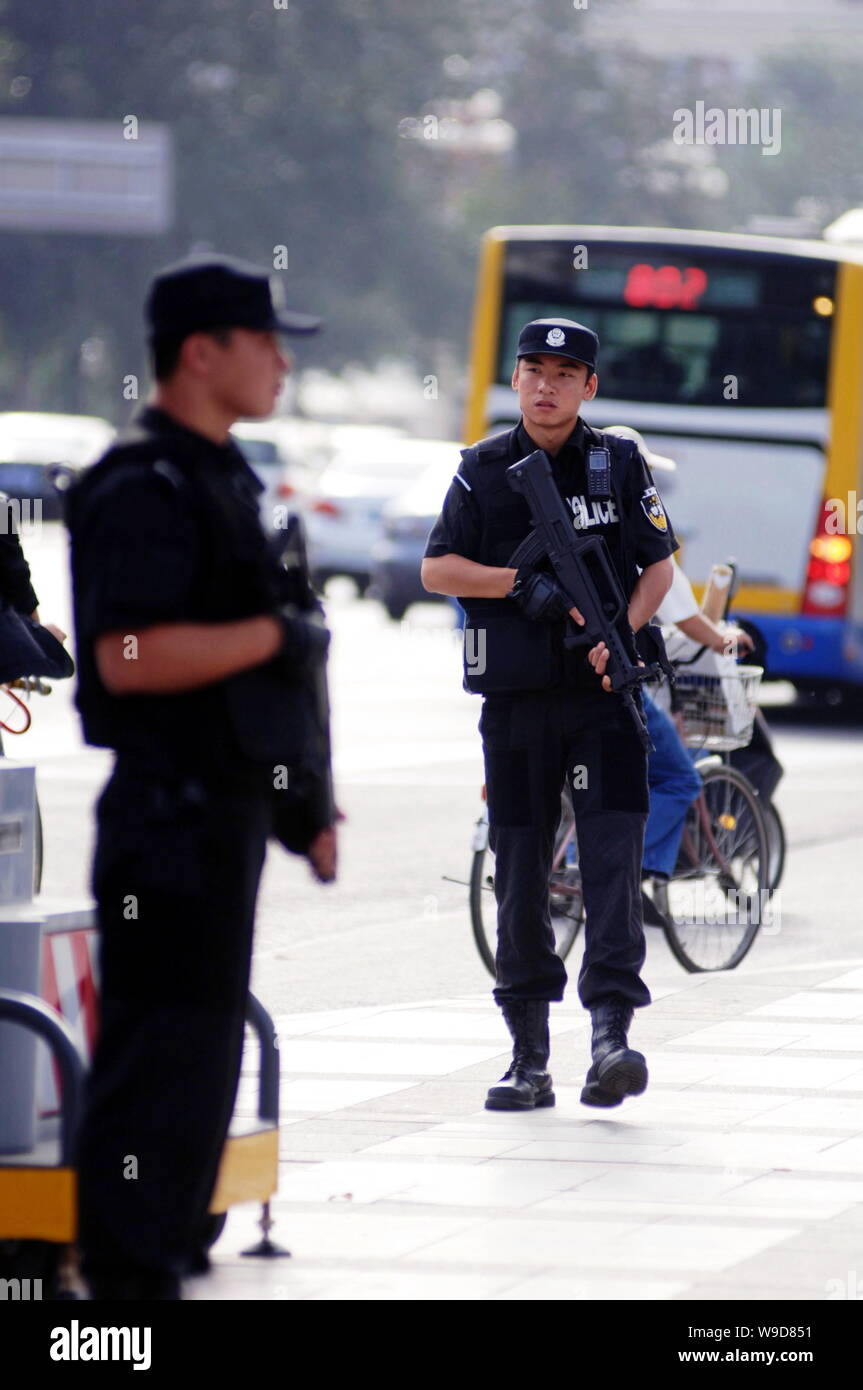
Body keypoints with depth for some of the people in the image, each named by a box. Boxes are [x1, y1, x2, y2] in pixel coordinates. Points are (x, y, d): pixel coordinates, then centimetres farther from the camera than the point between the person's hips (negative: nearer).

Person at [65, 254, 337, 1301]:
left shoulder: (222, 480, 18)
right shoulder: (146, 487, -14)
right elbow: (129, 656, -26)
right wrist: (274, 635, -18)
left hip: (223, 810, 10)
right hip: (167, 812, -10)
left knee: (204, 1049, 13)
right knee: (161, 1057, -9)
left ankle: (154, 1264, 20)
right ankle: (128, 1280, -7)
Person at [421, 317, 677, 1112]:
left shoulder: (621, 465, 5)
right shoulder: (485, 470, 6)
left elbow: (658, 566, 6)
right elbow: (437, 569, 2)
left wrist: (622, 633, -12)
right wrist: (523, 584, -13)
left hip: (603, 692, -1)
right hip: (515, 697, 1)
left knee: (613, 850, -15)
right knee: (520, 868, 5)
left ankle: (612, 1031, -21)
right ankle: (529, 1057, 12)